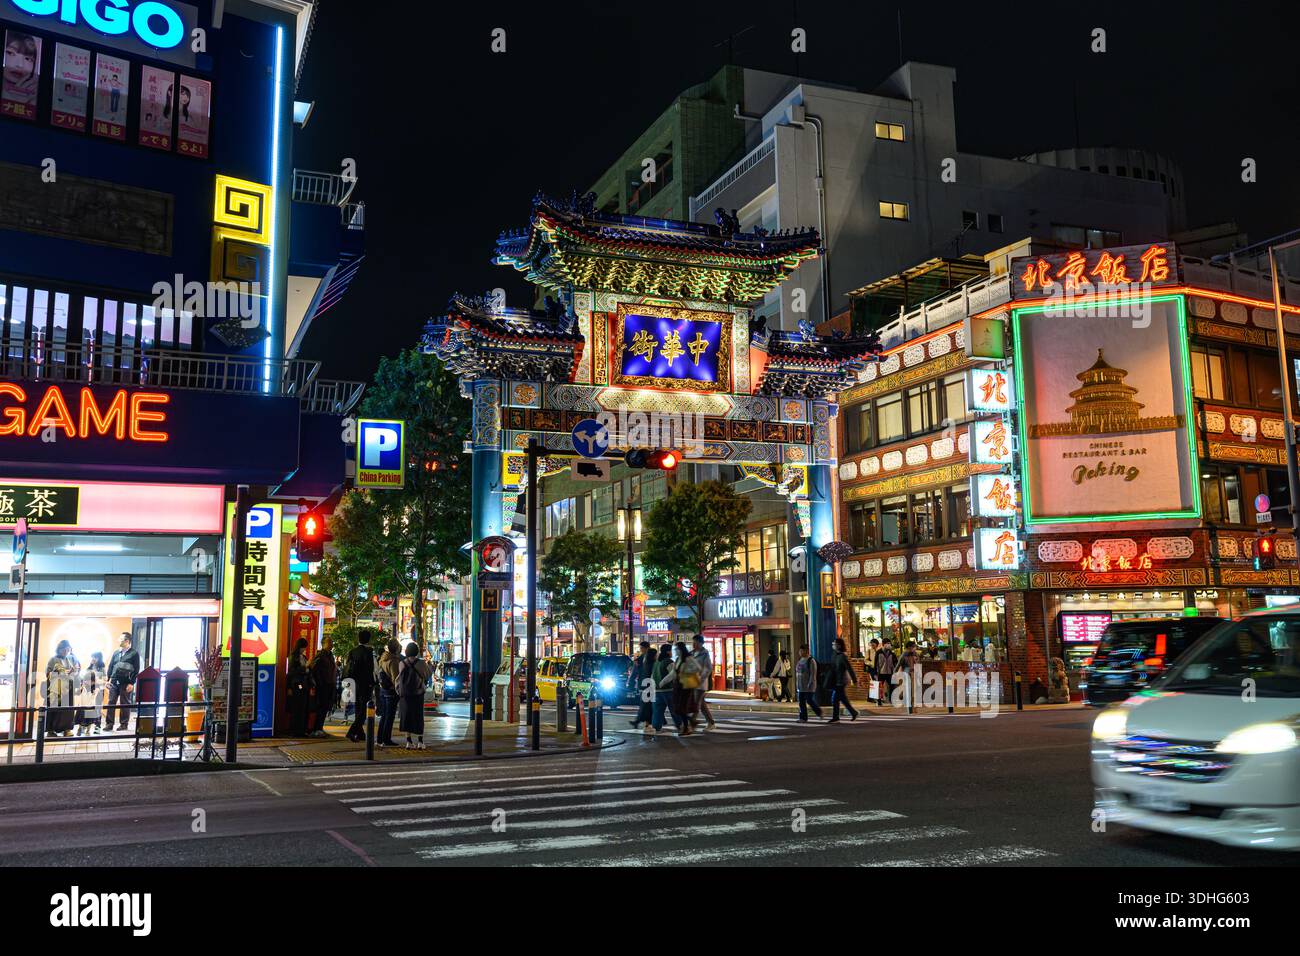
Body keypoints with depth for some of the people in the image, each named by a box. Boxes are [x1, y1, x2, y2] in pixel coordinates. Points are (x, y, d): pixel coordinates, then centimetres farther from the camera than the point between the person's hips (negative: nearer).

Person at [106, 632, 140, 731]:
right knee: (111, 703, 2)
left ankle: (124, 724, 10)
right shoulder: (116, 652, 13)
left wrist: (131, 683, -11)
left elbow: (136, 670, -6)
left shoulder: (134, 653, -2)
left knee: (125, 704, 3)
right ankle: (110, 723, 8)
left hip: (126, 683, -4)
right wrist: (109, 679, 6)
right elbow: (110, 666, 15)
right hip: (114, 682, 5)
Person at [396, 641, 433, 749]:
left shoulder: (401, 663, -5)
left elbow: (399, 678, 2)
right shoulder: (421, 663, -11)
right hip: (418, 693, -2)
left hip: (404, 694, 2)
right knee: (418, 717, 7)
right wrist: (427, 664, 19)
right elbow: (428, 674, 2)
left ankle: (409, 741, 4)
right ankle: (420, 741, 5)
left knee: (406, 716, 8)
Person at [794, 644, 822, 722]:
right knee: (801, 702, 4)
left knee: (809, 701, -4)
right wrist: (797, 684, 17)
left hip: (808, 686, -8)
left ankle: (819, 712, 16)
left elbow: (813, 674, -17)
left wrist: (810, 684, -21)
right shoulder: (800, 660, 12)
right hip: (801, 686, 8)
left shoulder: (811, 661, -12)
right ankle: (803, 718, 7)